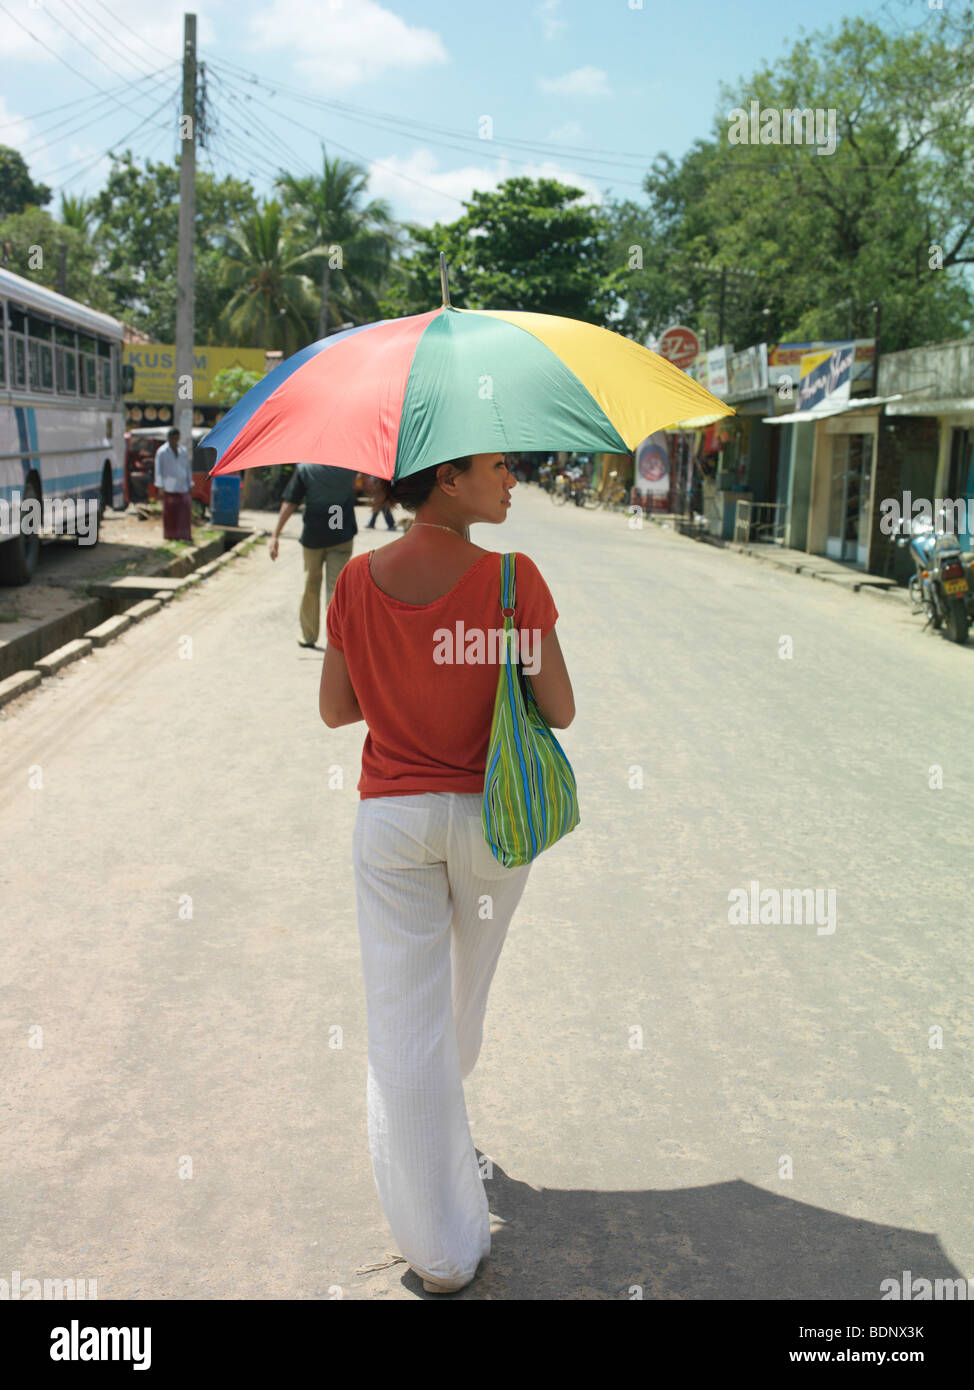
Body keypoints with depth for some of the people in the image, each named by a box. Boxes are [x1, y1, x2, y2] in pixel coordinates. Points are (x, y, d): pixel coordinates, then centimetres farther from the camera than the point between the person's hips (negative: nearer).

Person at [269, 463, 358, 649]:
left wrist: (275, 536, -3)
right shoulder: (348, 466, -7)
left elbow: (289, 504, -7)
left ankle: (308, 636, 26)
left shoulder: (304, 469, -8)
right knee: (336, 588, -1)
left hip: (313, 537, 0)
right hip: (342, 536, 0)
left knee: (311, 586, 16)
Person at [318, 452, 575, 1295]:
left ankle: (442, 1251, 10)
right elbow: (560, 711, -12)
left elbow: (335, 709, 0)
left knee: (404, 1020, 5)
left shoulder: (359, 582, -9)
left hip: (391, 816, 0)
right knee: (469, 975, 28)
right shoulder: (513, 579, -18)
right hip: (489, 813, 0)